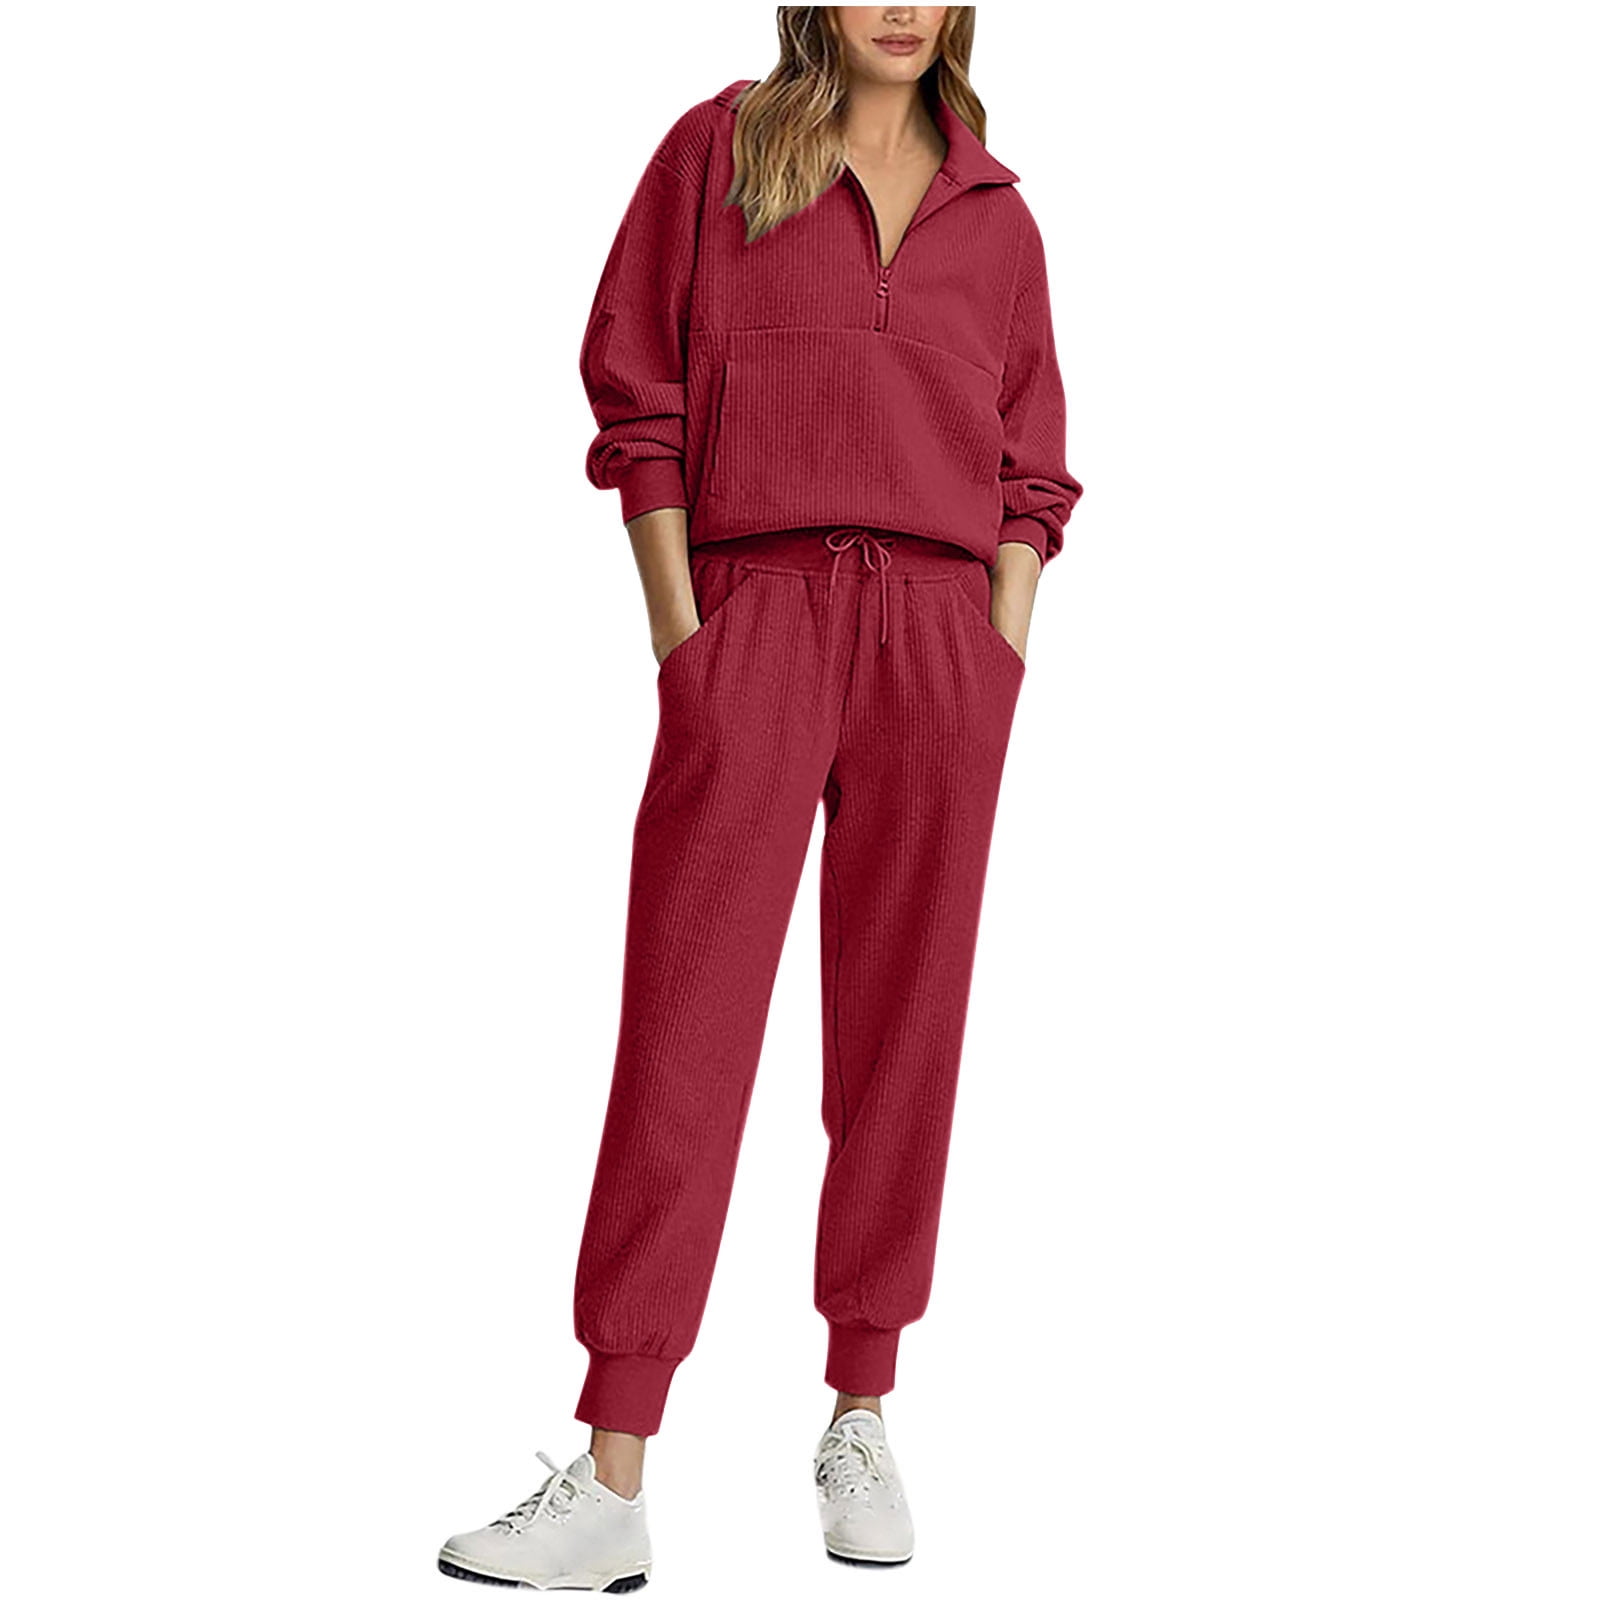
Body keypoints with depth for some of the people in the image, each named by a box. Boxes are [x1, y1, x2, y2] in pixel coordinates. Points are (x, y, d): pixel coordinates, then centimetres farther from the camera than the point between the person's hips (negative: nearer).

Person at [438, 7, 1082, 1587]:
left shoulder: (996, 215, 15)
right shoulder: (718, 146, 10)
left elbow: (1031, 463, 13)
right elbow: (638, 391, 4)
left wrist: (997, 664, 0)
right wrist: (677, 633, -4)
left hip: (941, 632, 2)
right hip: (755, 614, -2)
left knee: (902, 1025, 4)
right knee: (683, 1022, -8)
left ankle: (861, 1419, 17)